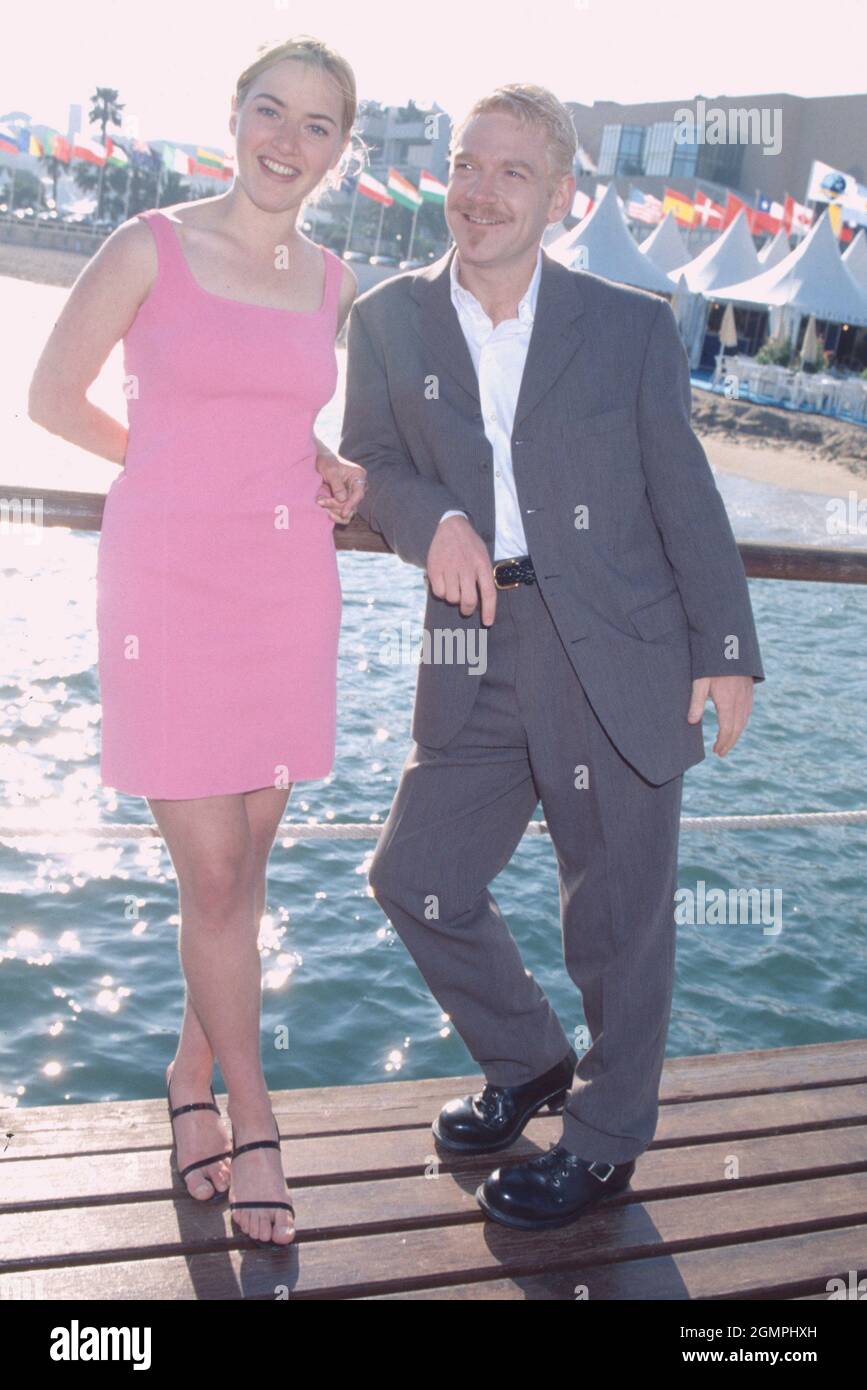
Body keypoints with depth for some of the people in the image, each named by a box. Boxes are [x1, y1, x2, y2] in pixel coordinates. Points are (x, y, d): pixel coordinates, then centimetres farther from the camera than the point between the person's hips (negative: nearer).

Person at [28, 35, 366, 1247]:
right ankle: (253, 1119, 18)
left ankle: (192, 1072, 34)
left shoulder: (329, 283, 10)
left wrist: (323, 470, 6)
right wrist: (185, 469, 2)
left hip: (289, 589, 5)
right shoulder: (149, 249, -3)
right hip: (169, 586, -4)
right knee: (213, 879, -2)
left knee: (245, 861, 11)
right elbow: (54, 398, 4)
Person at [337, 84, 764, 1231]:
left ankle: (604, 1146, 30)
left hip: (620, 655, -2)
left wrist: (727, 651, 1)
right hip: (476, 659, 3)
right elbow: (372, 468, 8)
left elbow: (686, 498, 3)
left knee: (618, 911, 6)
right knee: (416, 878, 7)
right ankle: (529, 1065, 35)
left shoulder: (632, 325, 1)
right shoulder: (389, 321, 6)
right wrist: (433, 521, -14)